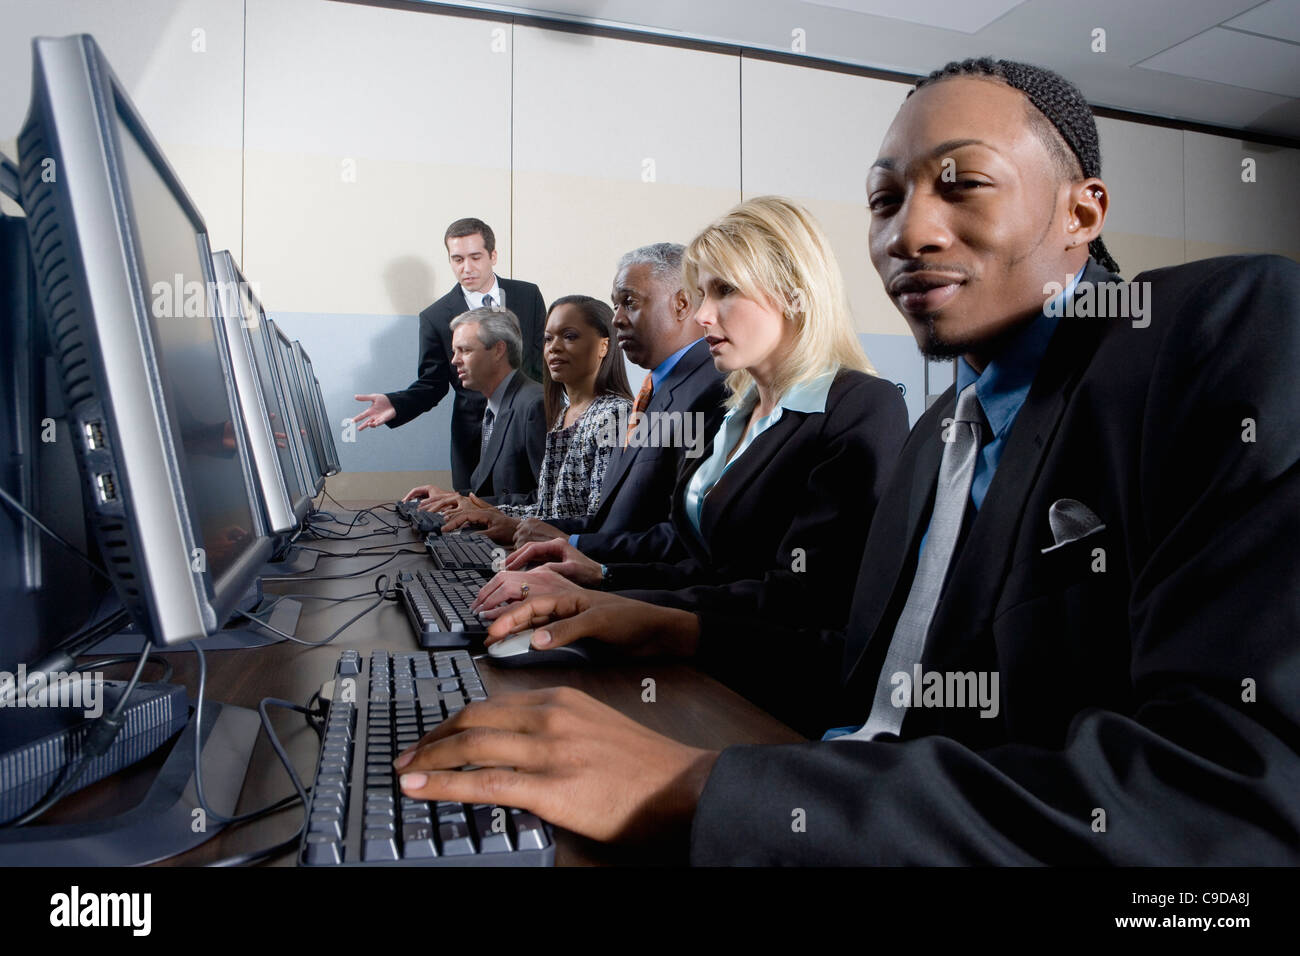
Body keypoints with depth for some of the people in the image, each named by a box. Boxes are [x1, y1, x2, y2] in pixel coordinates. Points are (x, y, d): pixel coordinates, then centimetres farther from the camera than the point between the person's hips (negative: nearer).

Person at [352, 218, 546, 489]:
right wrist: (395, 404, -18)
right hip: (476, 441, -2)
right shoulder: (436, 317, -2)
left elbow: (546, 358, 9)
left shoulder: (528, 295, 4)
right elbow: (431, 384, 2)